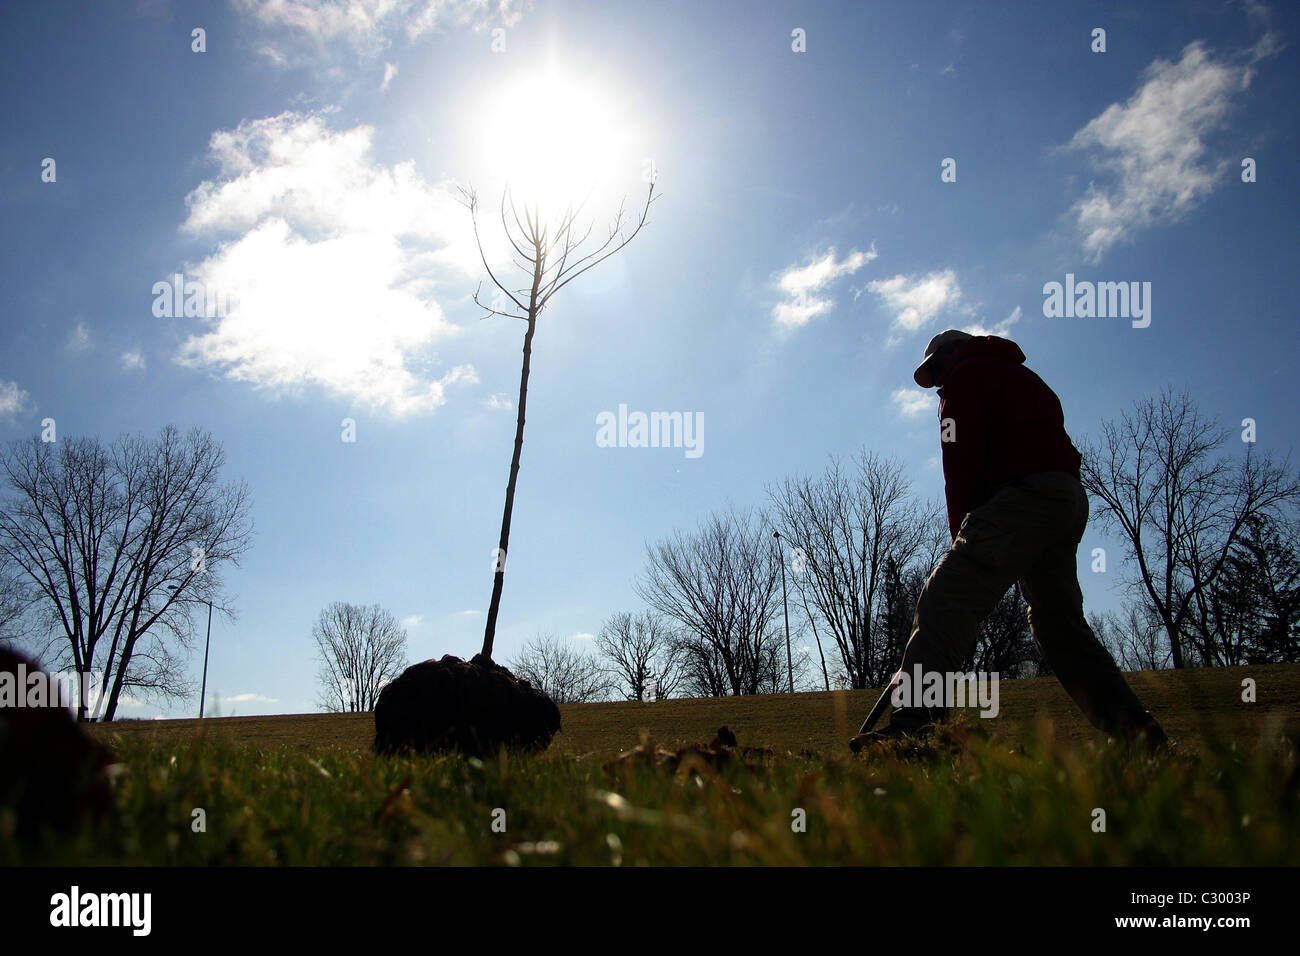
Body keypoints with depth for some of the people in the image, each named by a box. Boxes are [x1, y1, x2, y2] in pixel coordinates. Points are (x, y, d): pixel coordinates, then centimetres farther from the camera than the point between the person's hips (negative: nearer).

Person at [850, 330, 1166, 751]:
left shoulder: (967, 374, 9)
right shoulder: (1023, 377, 35)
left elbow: (961, 462, -3)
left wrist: (964, 536, 0)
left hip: (1025, 495, -9)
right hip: (1071, 500, 10)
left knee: (946, 598, -20)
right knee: (1060, 621, 16)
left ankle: (913, 724, -34)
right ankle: (1134, 726, 11)